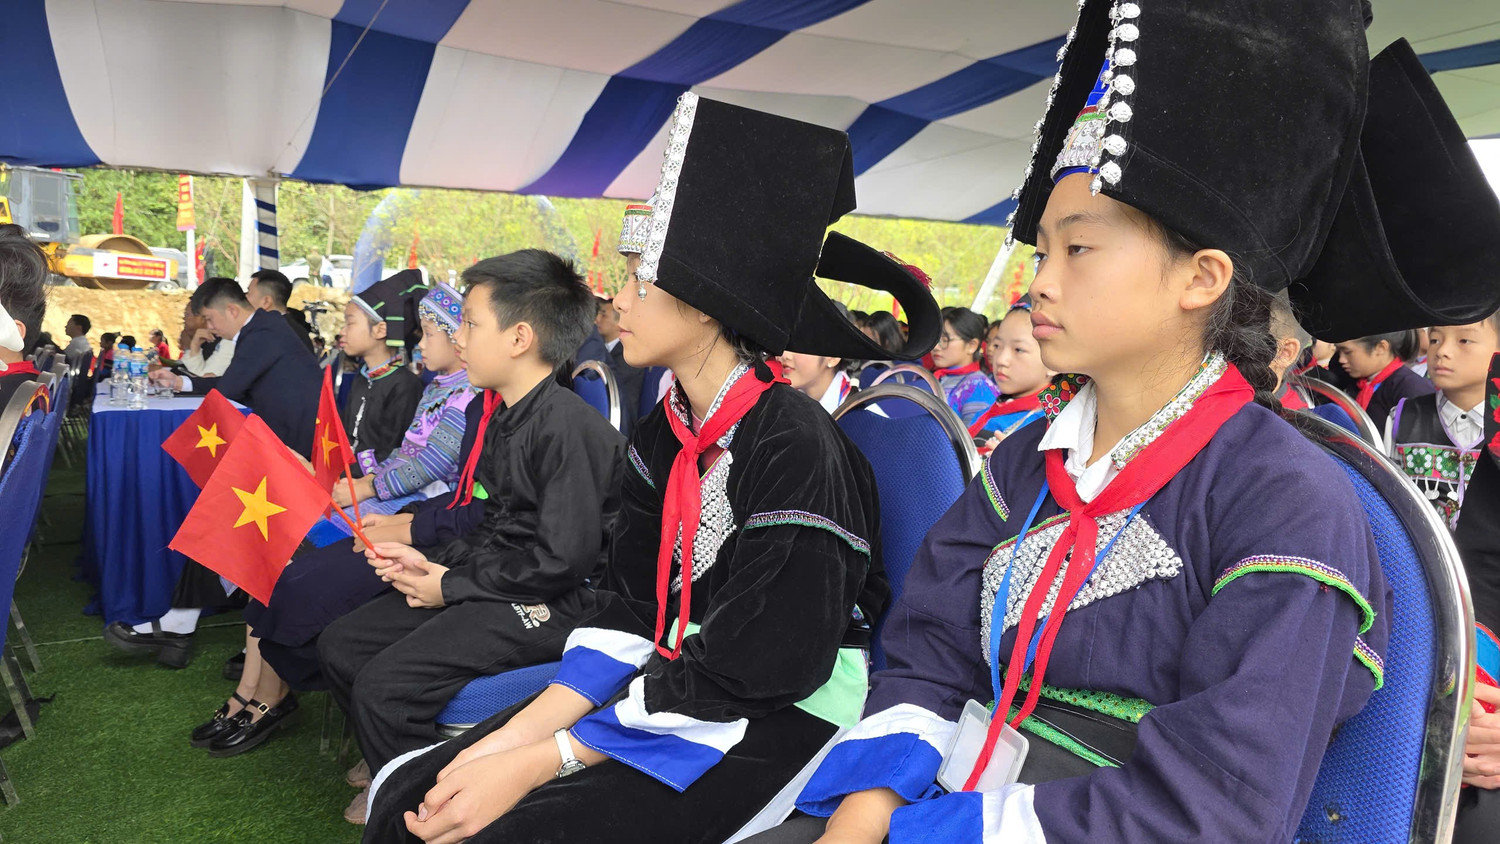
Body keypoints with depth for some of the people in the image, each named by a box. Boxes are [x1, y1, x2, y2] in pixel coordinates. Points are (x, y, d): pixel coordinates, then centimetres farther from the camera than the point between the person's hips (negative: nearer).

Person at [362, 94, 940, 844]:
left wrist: (535, 765, -18)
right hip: (673, 687, 7)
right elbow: (626, 614, 5)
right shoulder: (663, 435, 6)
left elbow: (742, 677, -20)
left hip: (770, 726, -7)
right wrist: (515, 735, -9)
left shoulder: (795, 450, -20)